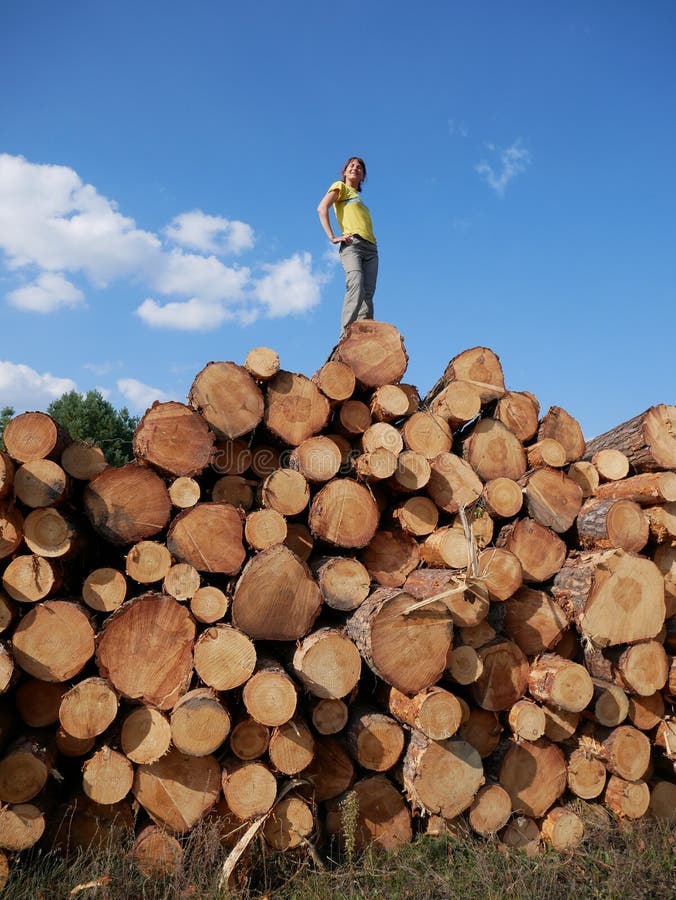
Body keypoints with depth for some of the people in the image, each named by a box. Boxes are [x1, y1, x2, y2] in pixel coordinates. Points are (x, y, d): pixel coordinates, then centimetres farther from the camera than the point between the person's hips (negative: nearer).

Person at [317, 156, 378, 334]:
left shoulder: (357, 196, 33)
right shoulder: (340, 186, 14)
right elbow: (322, 208, -2)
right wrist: (332, 237, -12)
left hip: (371, 247, 7)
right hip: (352, 244, -6)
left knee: (368, 294, -9)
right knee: (356, 289, -26)